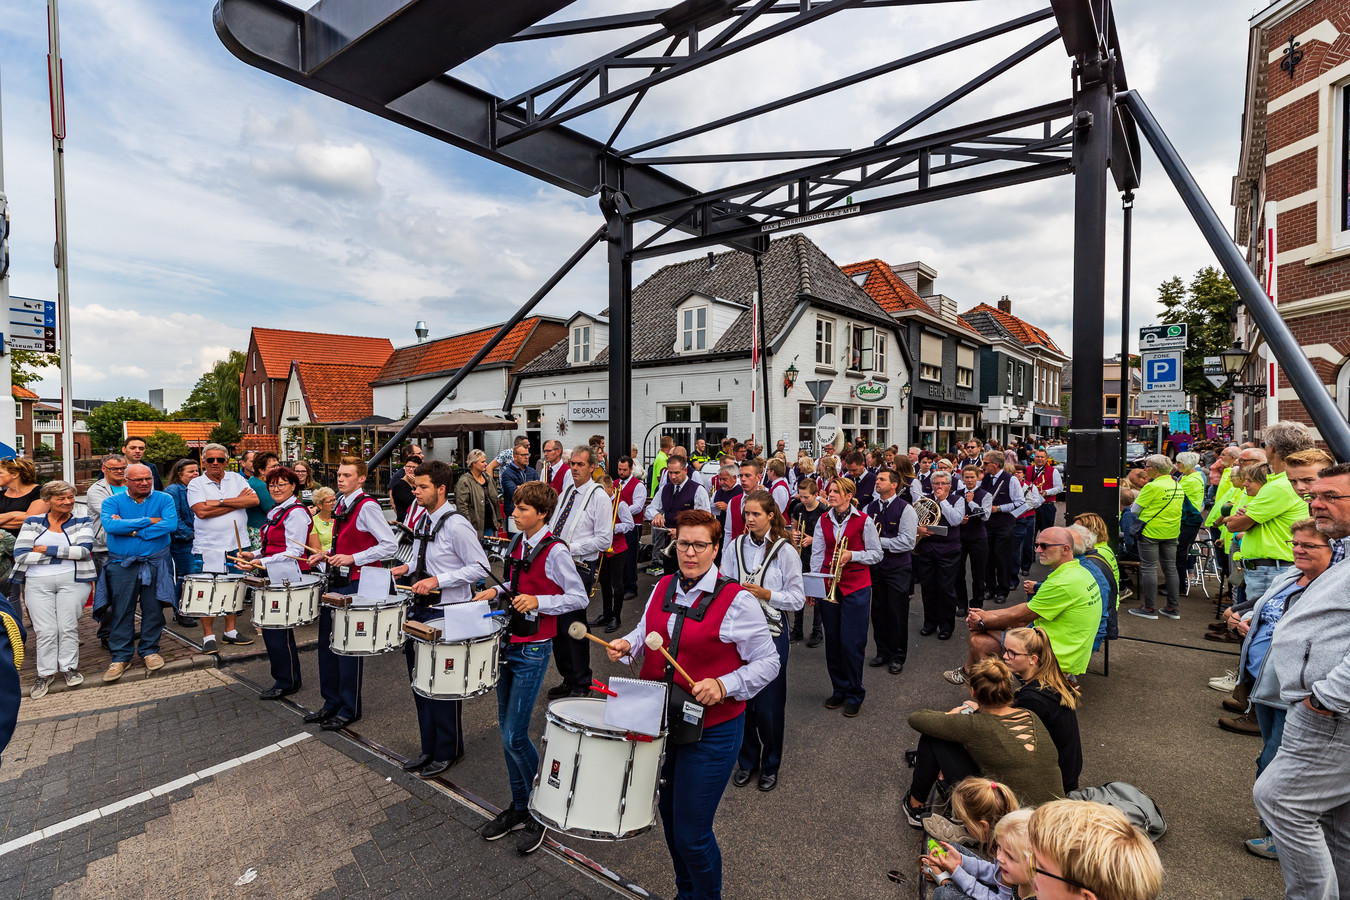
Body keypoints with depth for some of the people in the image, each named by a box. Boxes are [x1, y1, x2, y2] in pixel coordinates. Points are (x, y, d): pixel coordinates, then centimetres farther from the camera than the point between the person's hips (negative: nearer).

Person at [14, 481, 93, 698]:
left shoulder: (81, 522, 6)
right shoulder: (32, 523, 8)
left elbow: (84, 549, -9)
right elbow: (21, 555, -3)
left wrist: (47, 549, -10)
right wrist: (64, 555, -9)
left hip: (72, 580, -1)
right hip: (38, 582, 1)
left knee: (68, 627, 1)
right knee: (45, 630, 1)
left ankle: (69, 667, 16)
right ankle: (45, 673, 16)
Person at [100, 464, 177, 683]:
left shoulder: (164, 499, 0)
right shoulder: (112, 502, 2)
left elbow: (170, 524, -16)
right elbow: (110, 525, -17)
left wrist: (133, 531, -15)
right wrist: (149, 521, -16)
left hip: (156, 563, 0)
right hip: (122, 564, 0)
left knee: (153, 609, 7)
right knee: (122, 611, 5)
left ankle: (150, 650, 22)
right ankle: (121, 657, 16)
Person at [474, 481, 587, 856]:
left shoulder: (555, 551, -16)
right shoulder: (518, 543, 7)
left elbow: (578, 598, -14)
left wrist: (538, 602, -23)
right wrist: (498, 592, 5)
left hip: (533, 650, -8)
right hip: (509, 643, 8)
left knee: (514, 736, -3)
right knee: (506, 731, 15)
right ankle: (519, 807, 33)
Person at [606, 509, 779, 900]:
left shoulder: (737, 600, -17)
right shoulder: (663, 587, 1)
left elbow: (767, 662, -12)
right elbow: (646, 634, 14)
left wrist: (722, 686, -25)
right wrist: (626, 645, -7)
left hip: (711, 730, -6)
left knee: (692, 833, 5)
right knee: (669, 815, 23)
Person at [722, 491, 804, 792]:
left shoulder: (785, 551, -6)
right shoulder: (736, 546, 2)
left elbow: (798, 599, -7)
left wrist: (765, 594, -19)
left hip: (771, 633, -2)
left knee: (769, 704, 6)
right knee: (742, 698, 11)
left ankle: (770, 766, 29)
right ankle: (747, 761, 33)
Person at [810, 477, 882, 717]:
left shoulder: (863, 521, -4)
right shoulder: (823, 521, 6)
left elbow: (876, 554, 0)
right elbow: (817, 555, 5)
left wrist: (851, 555, -16)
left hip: (856, 587, -3)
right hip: (828, 586, 3)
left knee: (852, 643, -1)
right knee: (832, 641, 9)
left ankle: (854, 695, 17)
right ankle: (838, 690, 26)